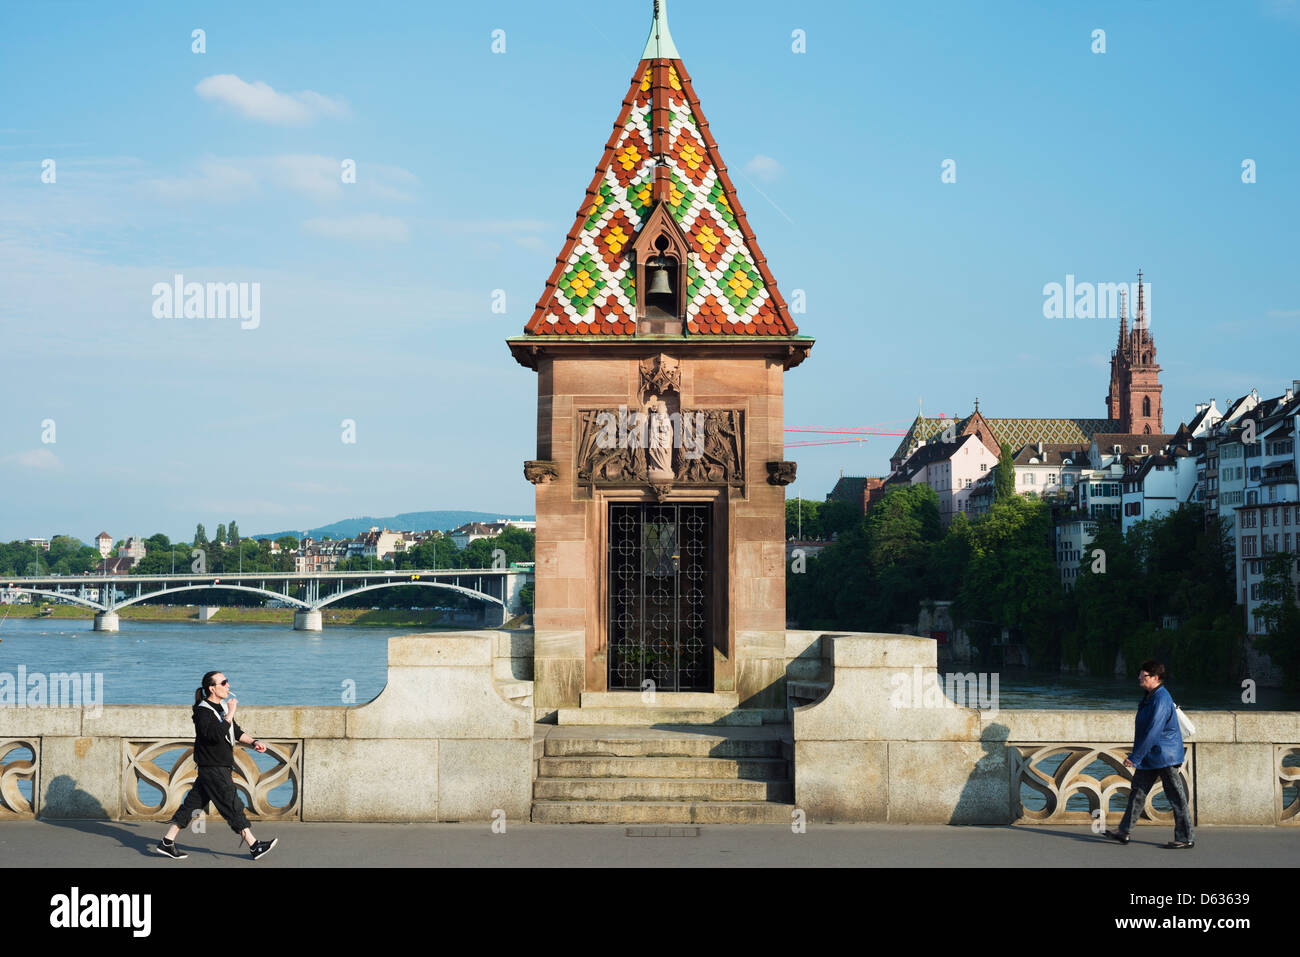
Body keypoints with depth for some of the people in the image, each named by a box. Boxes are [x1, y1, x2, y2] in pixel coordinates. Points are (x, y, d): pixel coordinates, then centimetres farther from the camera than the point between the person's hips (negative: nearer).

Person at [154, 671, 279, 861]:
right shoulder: (203, 711, -16)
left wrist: (254, 741, 11)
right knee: (232, 806, -4)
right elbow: (217, 735, -31)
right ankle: (254, 846, 1)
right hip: (212, 767, -9)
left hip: (220, 767, 9)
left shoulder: (222, 706, 13)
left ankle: (167, 843, 15)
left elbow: (235, 732, 24)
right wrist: (230, 713, -26)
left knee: (193, 803, 11)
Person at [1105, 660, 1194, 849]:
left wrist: (1135, 758, -25)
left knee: (1176, 798, 0)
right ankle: (1123, 832, 15)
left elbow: (1152, 733, -26)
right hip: (1150, 758, 10)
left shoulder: (1161, 700, -21)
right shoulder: (1150, 697, 10)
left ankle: (1185, 838, 8)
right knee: (1137, 791, 11)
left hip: (1164, 756, -10)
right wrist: (1136, 757, 23)